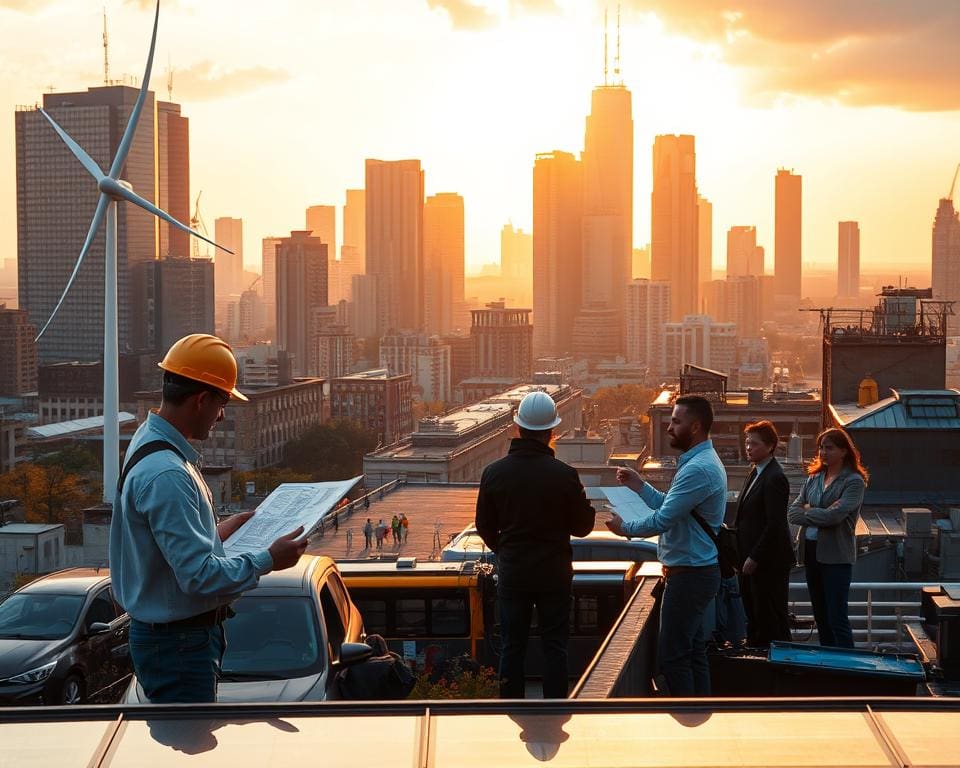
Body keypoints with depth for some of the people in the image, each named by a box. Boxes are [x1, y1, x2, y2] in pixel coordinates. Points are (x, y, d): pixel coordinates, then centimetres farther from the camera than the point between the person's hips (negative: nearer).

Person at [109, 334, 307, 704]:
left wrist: (218, 532, 17)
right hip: (179, 642, -11)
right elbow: (200, 575, -28)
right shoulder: (166, 475, -28)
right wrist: (268, 560, -18)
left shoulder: (148, 439, 7)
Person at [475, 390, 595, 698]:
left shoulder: (494, 472, -7)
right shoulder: (564, 475, -14)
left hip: (512, 572, 1)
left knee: (512, 647, 10)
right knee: (554, 647, 8)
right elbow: (583, 526, -4)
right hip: (554, 572, -1)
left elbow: (485, 528, 3)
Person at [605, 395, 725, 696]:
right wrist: (639, 486, 12)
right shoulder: (701, 462, 13)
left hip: (689, 575, -11)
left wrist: (624, 528, -8)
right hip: (695, 571, 11)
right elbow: (670, 507, 17)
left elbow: (662, 520, -23)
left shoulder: (698, 469, -22)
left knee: (672, 656, -6)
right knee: (693, 652, 16)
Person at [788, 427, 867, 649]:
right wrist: (820, 517, -11)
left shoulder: (854, 481, -7)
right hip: (810, 551, 7)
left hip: (836, 555, -7)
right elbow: (793, 512, 4)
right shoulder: (814, 478, 12)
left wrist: (808, 510, -4)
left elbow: (834, 515, -19)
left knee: (837, 619, -7)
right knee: (820, 616, 13)